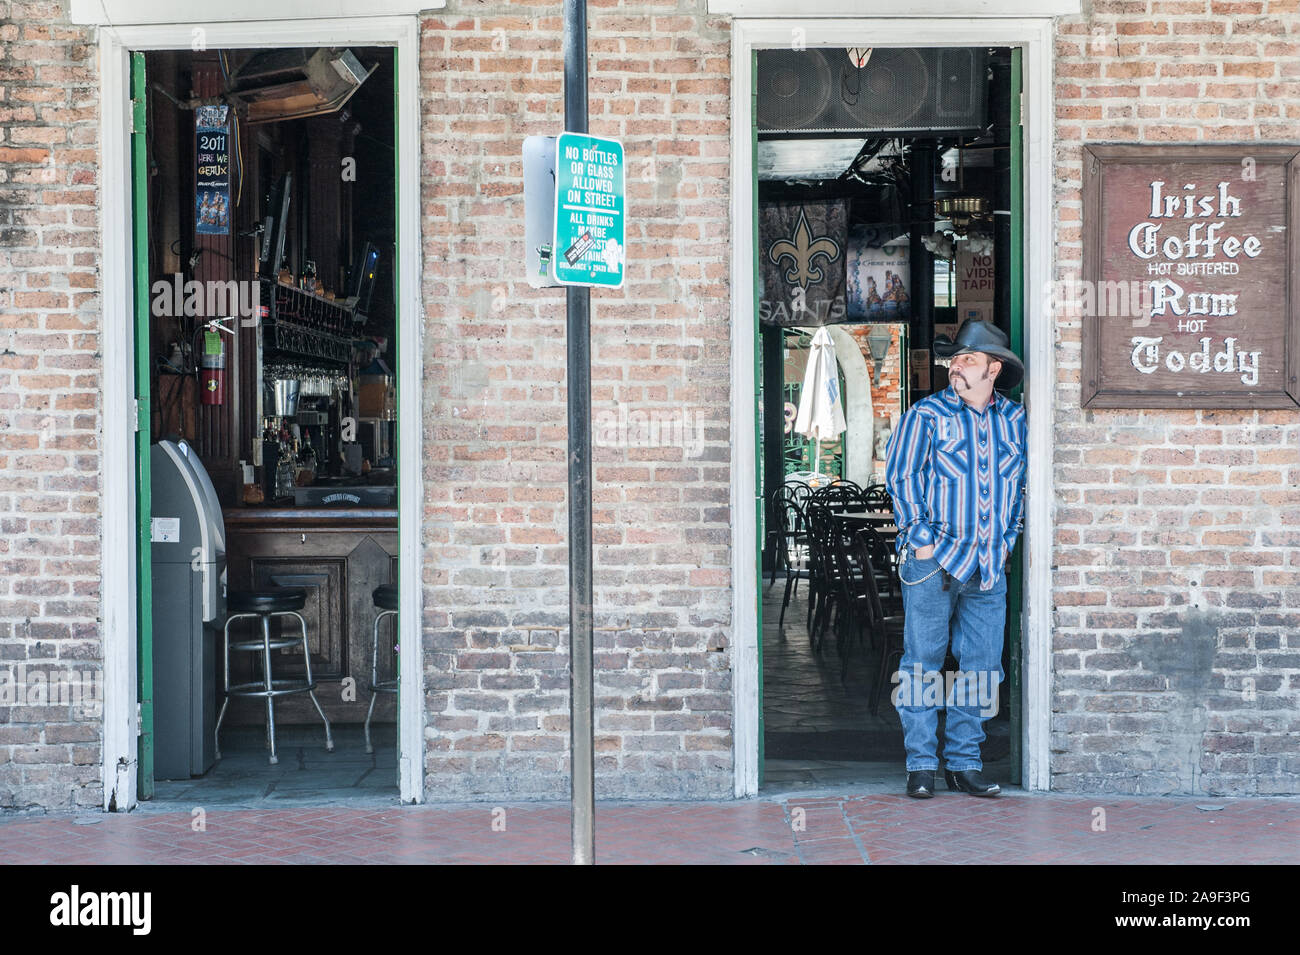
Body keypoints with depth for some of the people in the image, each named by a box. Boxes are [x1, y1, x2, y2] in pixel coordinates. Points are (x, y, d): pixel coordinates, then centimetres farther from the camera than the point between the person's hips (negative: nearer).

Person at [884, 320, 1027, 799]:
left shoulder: (1014, 419, 10)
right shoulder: (926, 414, -1)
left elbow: (1023, 482, 19)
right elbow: (900, 476, -3)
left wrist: (1007, 539, 12)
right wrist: (921, 540, -8)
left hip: (989, 566, 4)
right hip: (933, 561, -3)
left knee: (981, 666, 4)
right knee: (922, 663, -2)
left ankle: (964, 762, 14)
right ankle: (921, 764, 5)